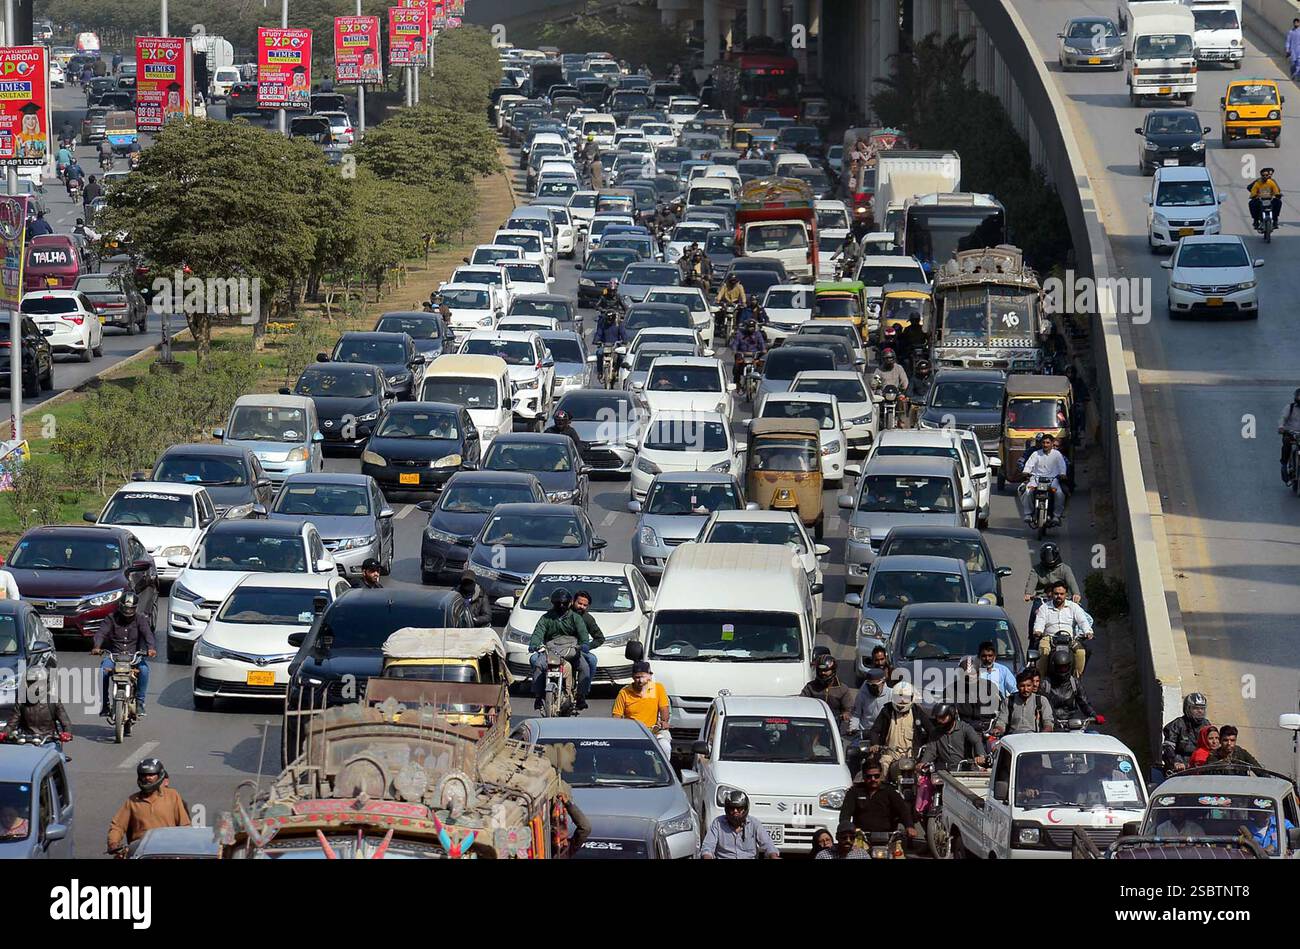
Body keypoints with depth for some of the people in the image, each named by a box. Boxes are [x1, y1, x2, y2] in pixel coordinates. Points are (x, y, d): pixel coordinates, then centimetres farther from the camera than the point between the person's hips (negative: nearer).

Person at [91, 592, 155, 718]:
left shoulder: (140, 619, 5)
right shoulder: (112, 618, 5)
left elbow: (147, 633, -12)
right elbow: (101, 632, -10)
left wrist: (151, 648, -34)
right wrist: (96, 646, -32)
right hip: (114, 654, 0)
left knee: (144, 669, -32)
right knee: (102, 671, -29)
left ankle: (140, 702, -19)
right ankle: (105, 704, -15)